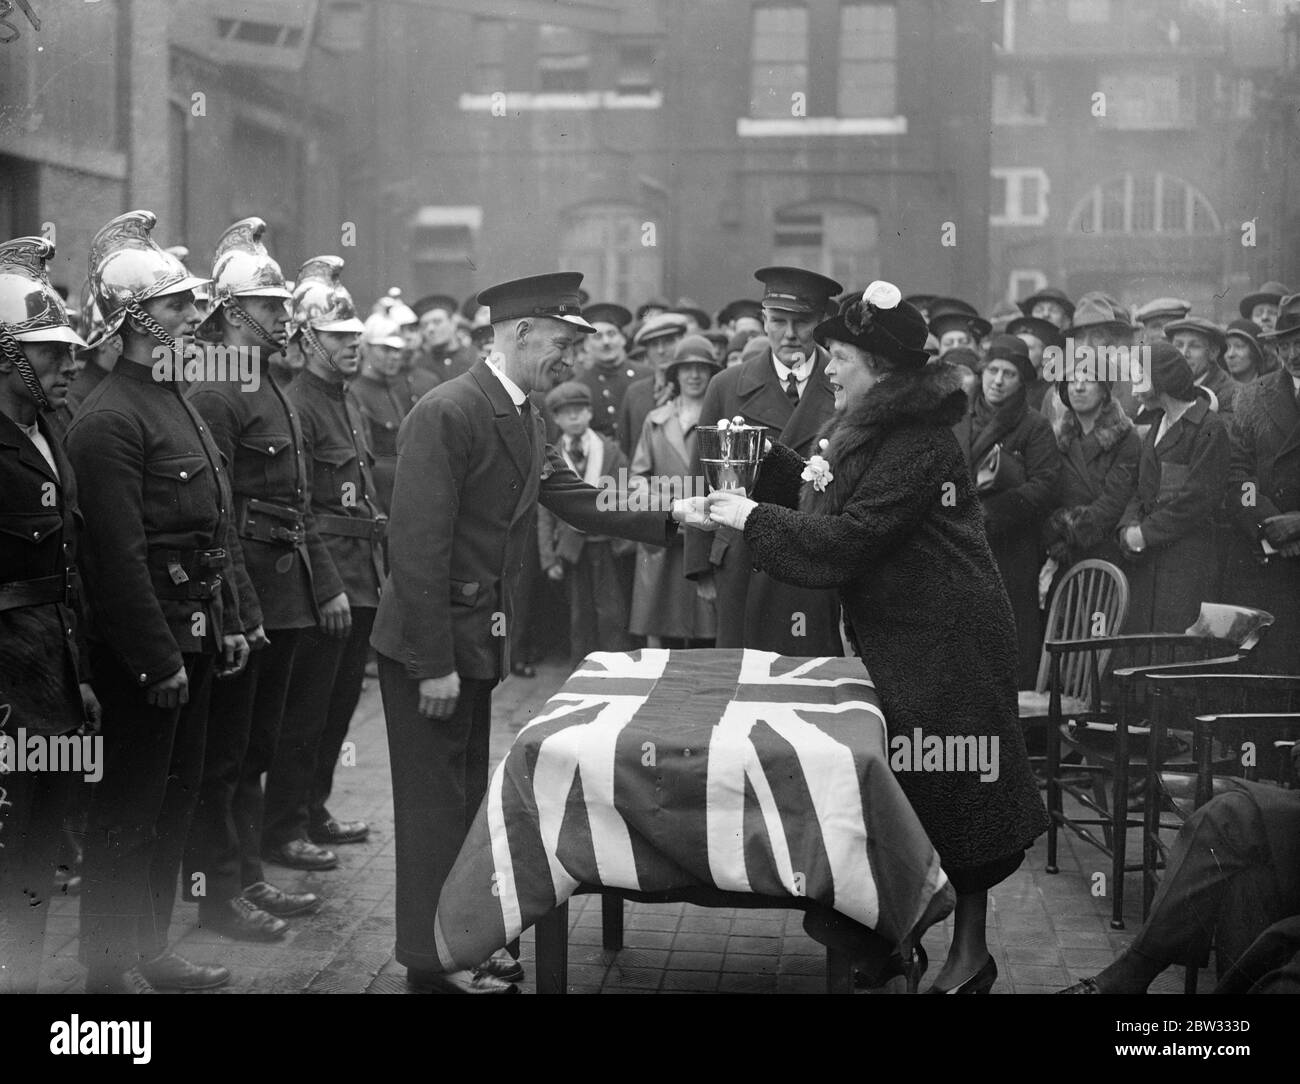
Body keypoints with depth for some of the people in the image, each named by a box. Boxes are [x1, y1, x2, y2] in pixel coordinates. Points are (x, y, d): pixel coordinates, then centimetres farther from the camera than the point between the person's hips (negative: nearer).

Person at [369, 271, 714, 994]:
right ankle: (431, 960, 13)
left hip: (479, 638, 9)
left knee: (467, 794, 17)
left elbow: (578, 500, 10)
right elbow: (418, 545, -23)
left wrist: (672, 518, 0)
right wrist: (434, 663, -23)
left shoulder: (524, 417, 8)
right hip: (431, 644, -9)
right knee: (436, 800, 1)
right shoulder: (447, 414, -21)